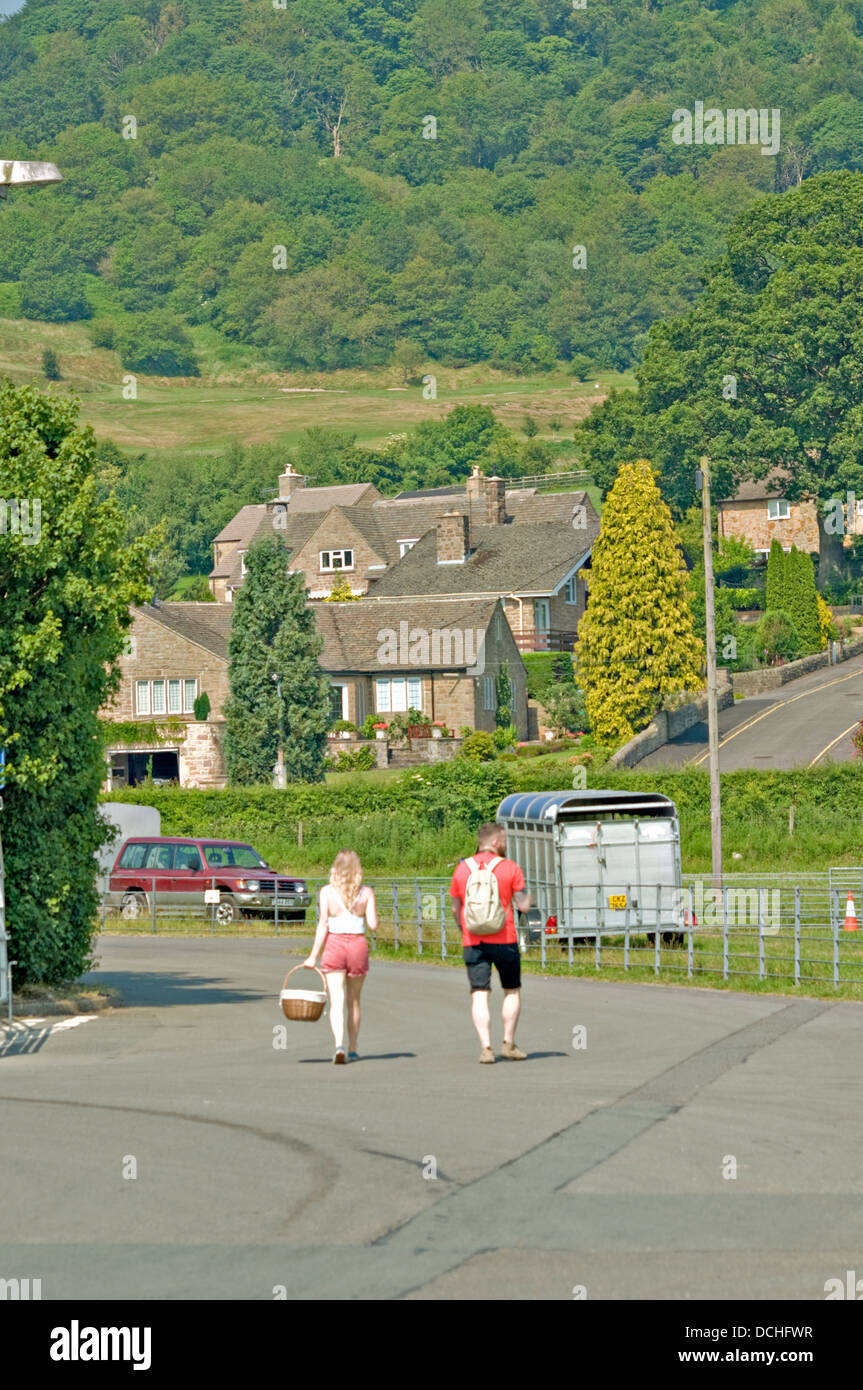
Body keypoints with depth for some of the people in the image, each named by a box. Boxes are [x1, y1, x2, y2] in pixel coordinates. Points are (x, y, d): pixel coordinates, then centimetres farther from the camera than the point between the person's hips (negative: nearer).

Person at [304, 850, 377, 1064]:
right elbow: (373, 925, -4)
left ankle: (339, 1045, -24)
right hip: (358, 945, 2)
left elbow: (323, 925, -6)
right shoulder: (366, 893, -1)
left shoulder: (327, 891, -4)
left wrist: (313, 956, -2)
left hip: (334, 944, -2)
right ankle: (352, 1049, 23)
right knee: (354, 1001, 16)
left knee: (337, 1001, -6)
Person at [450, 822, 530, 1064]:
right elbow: (523, 905, -5)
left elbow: (456, 909, 11)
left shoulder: (462, 869, 6)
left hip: (473, 942, 2)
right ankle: (509, 1044, 13)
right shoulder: (509, 868, -4)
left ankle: (486, 1047, -9)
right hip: (504, 940, -2)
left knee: (479, 995, 0)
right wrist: (526, 893, 15)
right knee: (512, 991, 15)